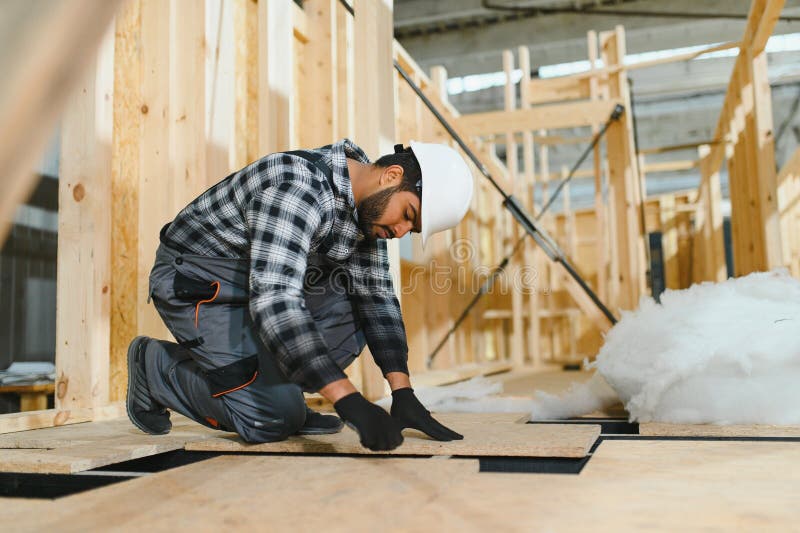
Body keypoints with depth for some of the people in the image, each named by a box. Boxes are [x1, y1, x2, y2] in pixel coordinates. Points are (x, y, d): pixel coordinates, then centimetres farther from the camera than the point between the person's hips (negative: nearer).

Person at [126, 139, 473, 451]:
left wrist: (403, 394, -12)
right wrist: (350, 403, -45)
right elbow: (274, 301, -41)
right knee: (275, 418, -15)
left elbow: (376, 295, -3)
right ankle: (155, 365, 5)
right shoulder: (298, 189, -32)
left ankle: (272, 389, 3)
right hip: (197, 284, -8)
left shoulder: (368, 203, -5)